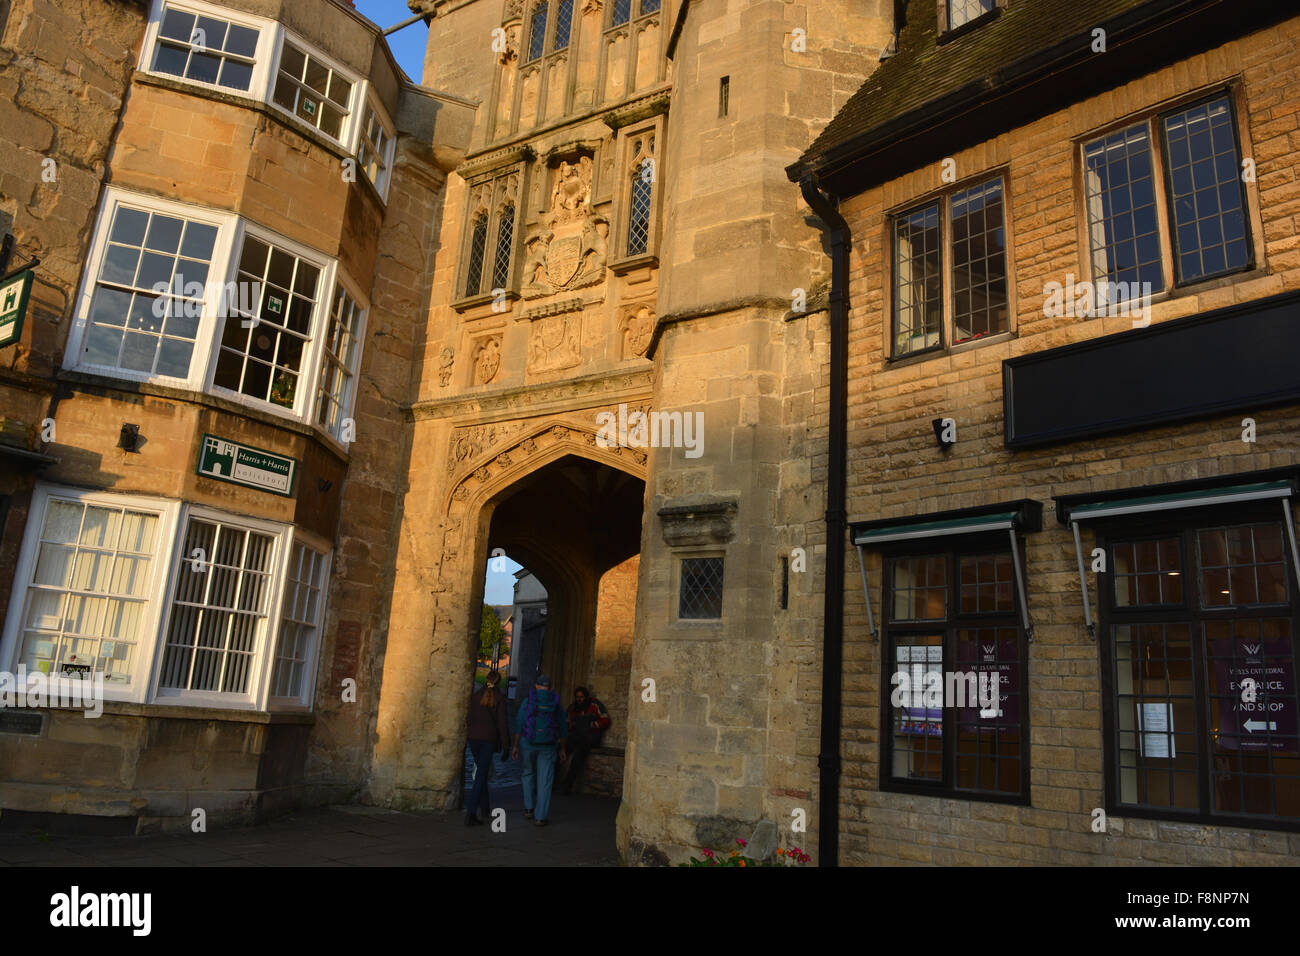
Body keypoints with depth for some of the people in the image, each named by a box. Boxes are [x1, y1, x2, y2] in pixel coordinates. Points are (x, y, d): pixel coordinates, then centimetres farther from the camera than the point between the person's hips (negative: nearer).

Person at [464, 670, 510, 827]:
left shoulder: (474, 696, 2)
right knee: (481, 775, -3)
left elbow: (468, 718, 4)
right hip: (489, 739, -3)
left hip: (474, 738, 4)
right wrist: (506, 745, -1)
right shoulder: (499, 699, -6)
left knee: (480, 771, 23)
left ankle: (485, 805, 34)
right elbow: (502, 723, -6)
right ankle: (470, 813, -12)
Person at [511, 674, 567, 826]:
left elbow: (519, 725, -5)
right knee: (544, 781, 5)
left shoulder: (528, 701, -3)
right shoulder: (557, 703, 1)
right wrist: (562, 749, 12)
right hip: (548, 745, 0)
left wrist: (515, 746, 1)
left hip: (528, 744, 0)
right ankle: (540, 817, 3)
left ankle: (528, 809, 20)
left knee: (529, 774, 22)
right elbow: (561, 728, 4)